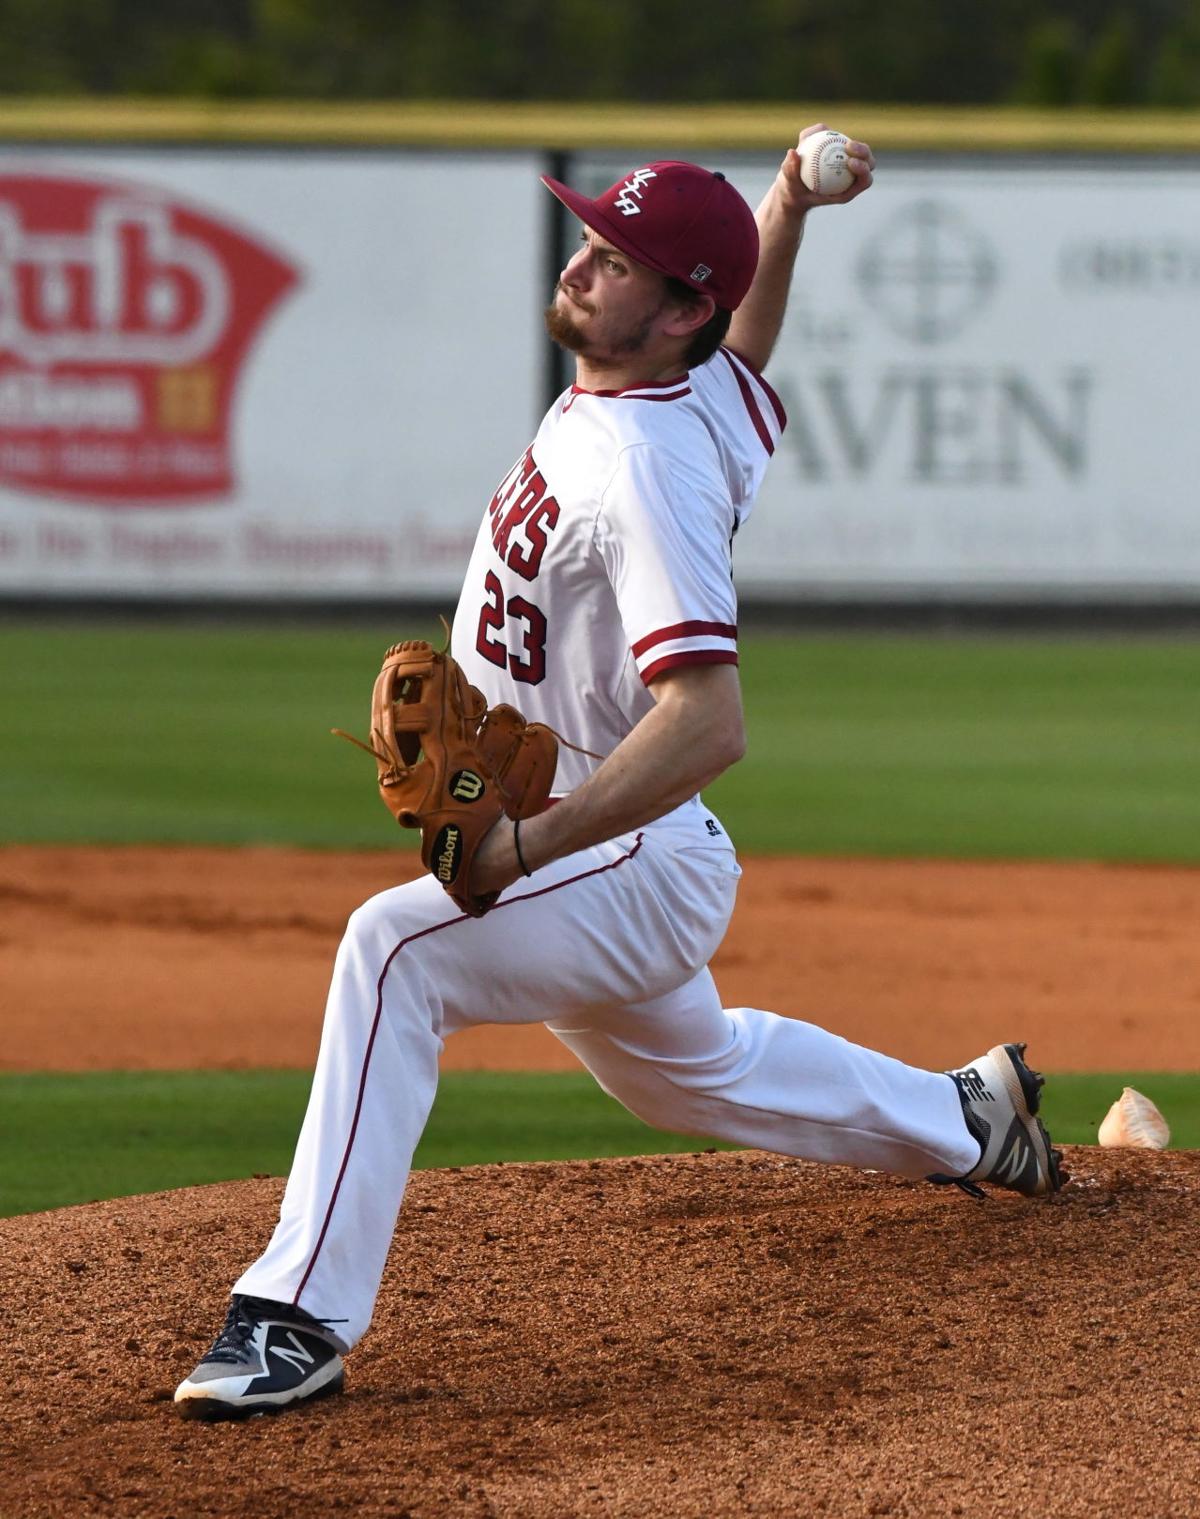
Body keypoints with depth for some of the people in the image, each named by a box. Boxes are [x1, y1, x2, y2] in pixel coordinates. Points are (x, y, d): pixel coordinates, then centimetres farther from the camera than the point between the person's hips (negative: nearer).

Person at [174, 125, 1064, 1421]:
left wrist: (525, 848, -42)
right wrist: (782, 216, 9)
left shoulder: (651, 474, -27)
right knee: (689, 1070, 32)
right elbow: (745, 355, 27)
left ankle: (302, 1316, -34)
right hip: (566, 849, 11)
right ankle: (964, 1121, 53)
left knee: (396, 949, -31)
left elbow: (708, 727, -36)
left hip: (632, 862, -11)